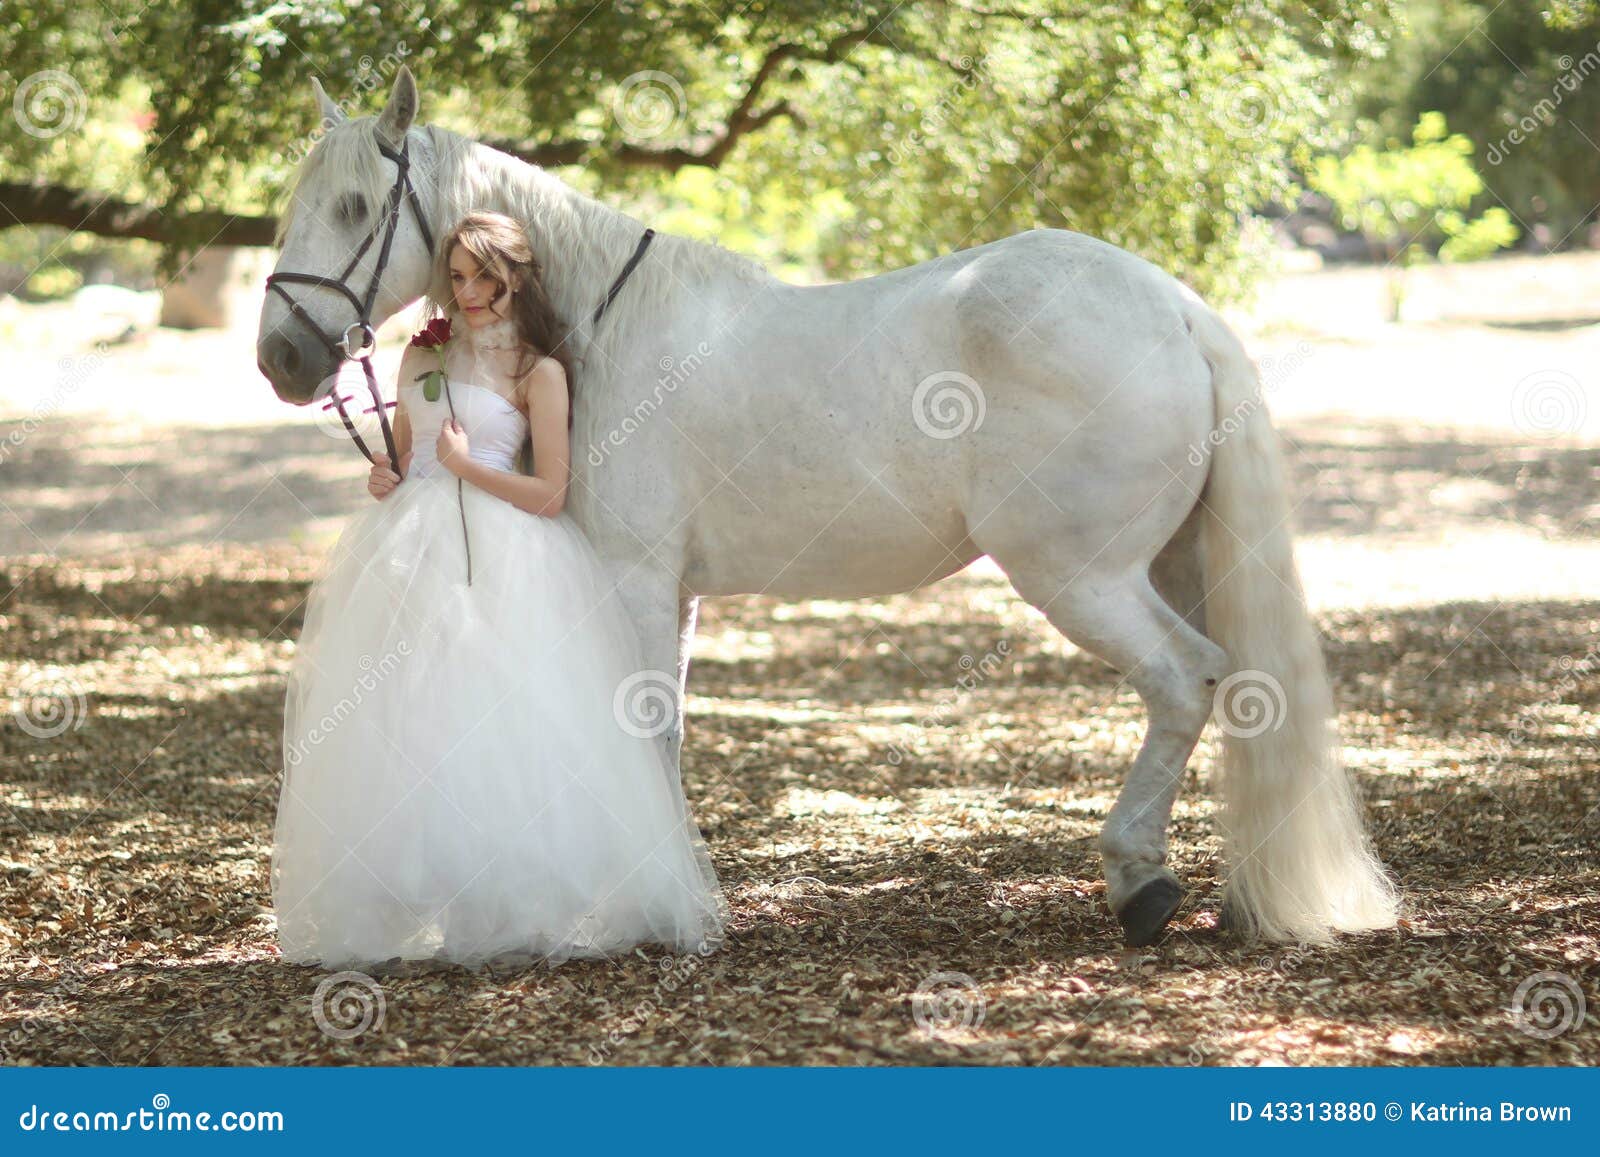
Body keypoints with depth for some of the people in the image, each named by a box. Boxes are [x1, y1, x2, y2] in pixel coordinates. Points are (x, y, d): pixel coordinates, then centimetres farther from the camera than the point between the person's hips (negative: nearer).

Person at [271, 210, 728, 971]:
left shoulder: (539, 372, -2)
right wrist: (383, 480, 2)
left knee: (496, 726, -12)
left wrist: (465, 465, -9)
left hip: (497, 558, -5)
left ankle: (518, 904, -5)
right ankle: (399, 905, 6)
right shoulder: (423, 355, 14)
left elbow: (548, 495, -6)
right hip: (411, 550, 5)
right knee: (400, 729, 1)